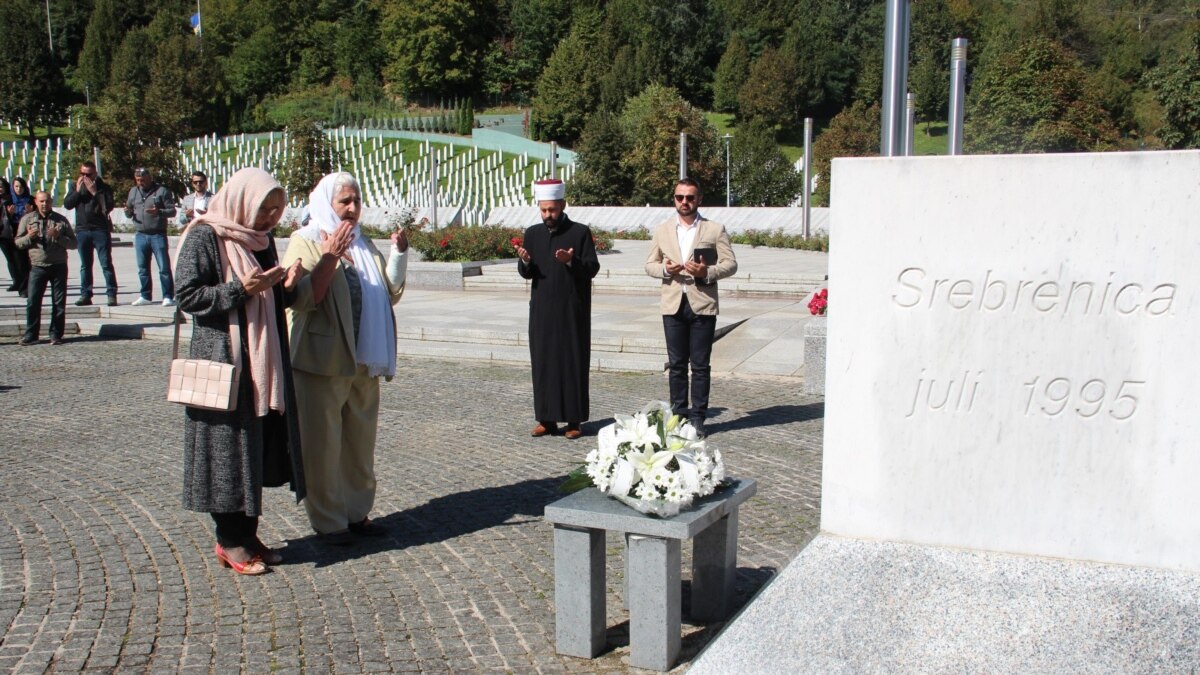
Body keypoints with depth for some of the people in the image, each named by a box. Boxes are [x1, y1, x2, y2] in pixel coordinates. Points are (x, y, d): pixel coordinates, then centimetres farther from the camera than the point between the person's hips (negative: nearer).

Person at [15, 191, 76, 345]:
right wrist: (29, 237, -11)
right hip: (37, 266, 0)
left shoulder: (61, 220, 7)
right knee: (32, 302, -4)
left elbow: (73, 243, 4)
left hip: (58, 266, 0)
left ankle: (56, 335, 10)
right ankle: (30, 335, 4)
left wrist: (58, 237, -13)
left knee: (59, 303, 2)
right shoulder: (28, 219, 8)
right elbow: (18, 242, 9)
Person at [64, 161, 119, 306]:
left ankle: (112, 295, -4)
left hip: (100, 230, -4)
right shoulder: (76, 186, 11)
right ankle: (85, 295, 12)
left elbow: (109, 206, -13)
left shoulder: (103, 187, 0)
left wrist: (94, 192, -15)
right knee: (85, 265, 8)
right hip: (82, 230, 4)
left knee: (106, 264, -6)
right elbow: (67, 204, 3)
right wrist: (77, 191, -8)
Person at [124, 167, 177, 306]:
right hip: (140, 235, 5)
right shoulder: (133, 191, 15)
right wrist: (128, 211, -3)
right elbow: (129, 213, 20)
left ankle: (168, 297, -2)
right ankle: (146, 296, 18)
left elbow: (172, 210, -4)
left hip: (158, 235, -5)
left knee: (164, 268, -5)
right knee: (143, 269, 9)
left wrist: (158, 212, -21)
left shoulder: (162, 191, 0)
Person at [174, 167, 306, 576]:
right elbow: (187, 295, -14)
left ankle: (247, 534, 20)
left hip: (264, 361, 8)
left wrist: (286, 287, -1)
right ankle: (230, 541, 10)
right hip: (224, 359, -8)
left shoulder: (261, 238, 13)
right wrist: (241, 289, -22)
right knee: (228, 446, -1)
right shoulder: (204, 237, -9)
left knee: (259, 445, 10)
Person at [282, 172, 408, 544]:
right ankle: (328, 520, 12)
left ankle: (357, 512, 25)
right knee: (323, 444, 1)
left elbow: (391, 293, 11)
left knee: (361, 442, 13)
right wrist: (330, 257, -22)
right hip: (322, 360, -6)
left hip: (363, 361, 6)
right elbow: (302, 297, -16)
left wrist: (399, 254, -1)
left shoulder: (364, 244, 14)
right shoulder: (305, 242, -4)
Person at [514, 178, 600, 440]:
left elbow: (593, 268, -5)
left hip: (573, 312, -3)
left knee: (573, 362, 0)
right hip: (542, 311, 4)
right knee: (542, 363, 4)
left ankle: (574, 420, 7)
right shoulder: (533, 234, 10)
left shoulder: (580, 232, -2)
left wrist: (571, 261, -23)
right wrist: (525, 261, -11)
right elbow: (525, 273, 11)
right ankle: (546, 419, 13)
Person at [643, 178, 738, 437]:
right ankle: (679, 413, 16)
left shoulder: (715, 230, 4)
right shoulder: (662, 230, 12)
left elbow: (730, 263, 1)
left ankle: (697, 417, 9)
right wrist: (665, 269, -8)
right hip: (673, 305, 2)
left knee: (700, 365, 1)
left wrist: (707, 272, -17)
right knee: (676, 364, 7)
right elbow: (650, 264, 14)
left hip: (702, 305, -2)